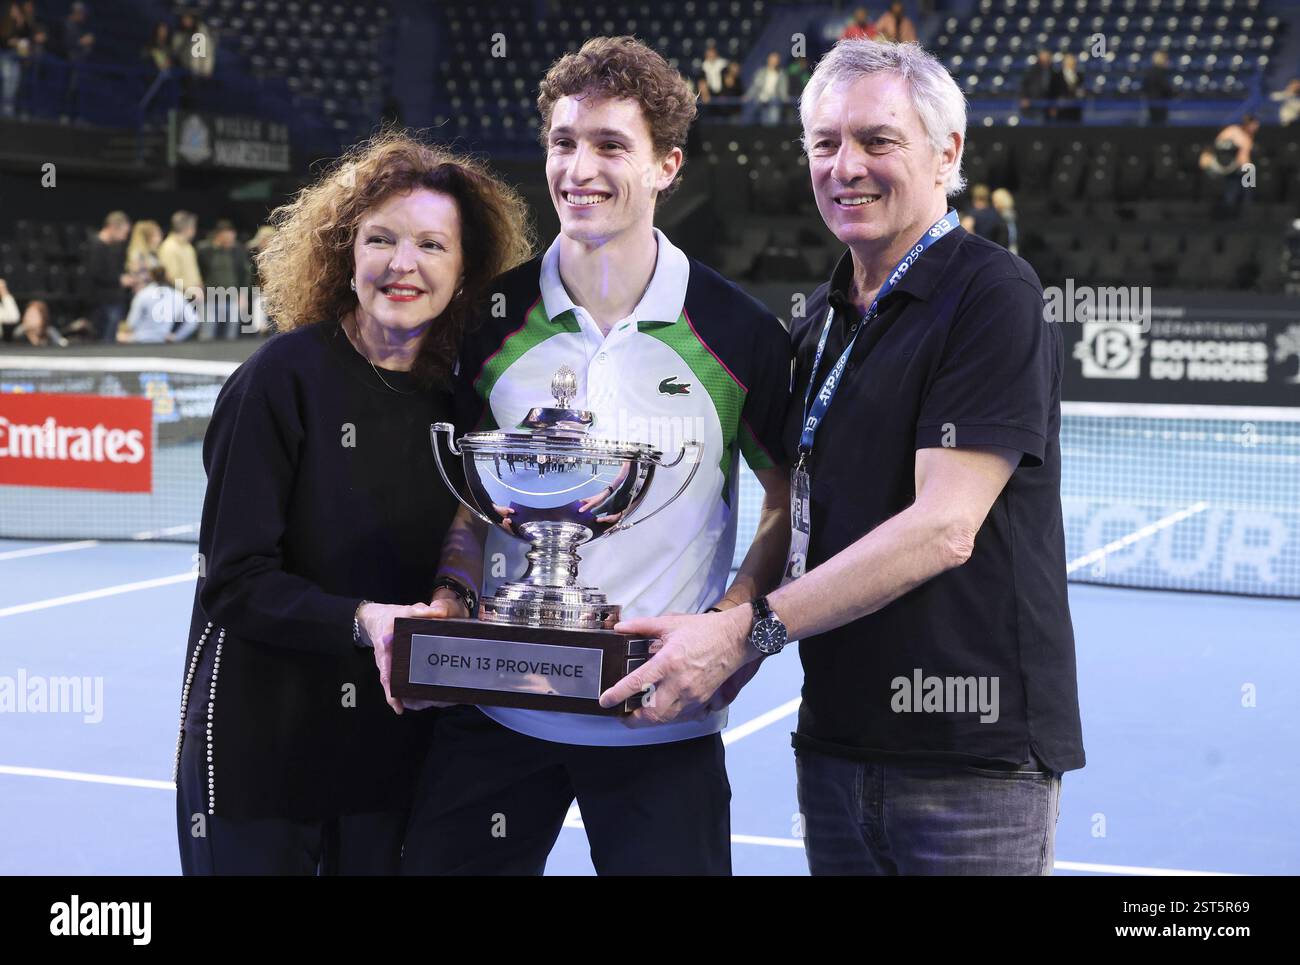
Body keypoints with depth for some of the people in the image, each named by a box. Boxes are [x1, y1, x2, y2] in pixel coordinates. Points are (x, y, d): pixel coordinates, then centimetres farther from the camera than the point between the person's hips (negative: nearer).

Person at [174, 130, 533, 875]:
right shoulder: (287, 375, -12)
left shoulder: (460, 397, 2)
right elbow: (237, 581, -15)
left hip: (396, 753, 4)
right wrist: (360, 621, -28)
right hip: (263, 748, -4)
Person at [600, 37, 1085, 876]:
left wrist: (748, 630, -19)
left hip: (972, 759, -7)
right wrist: (716, 658, 2)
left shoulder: (993, 295, -10)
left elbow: (942, 528, -19)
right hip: (835, 743, 7)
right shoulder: (817, 326, 13)